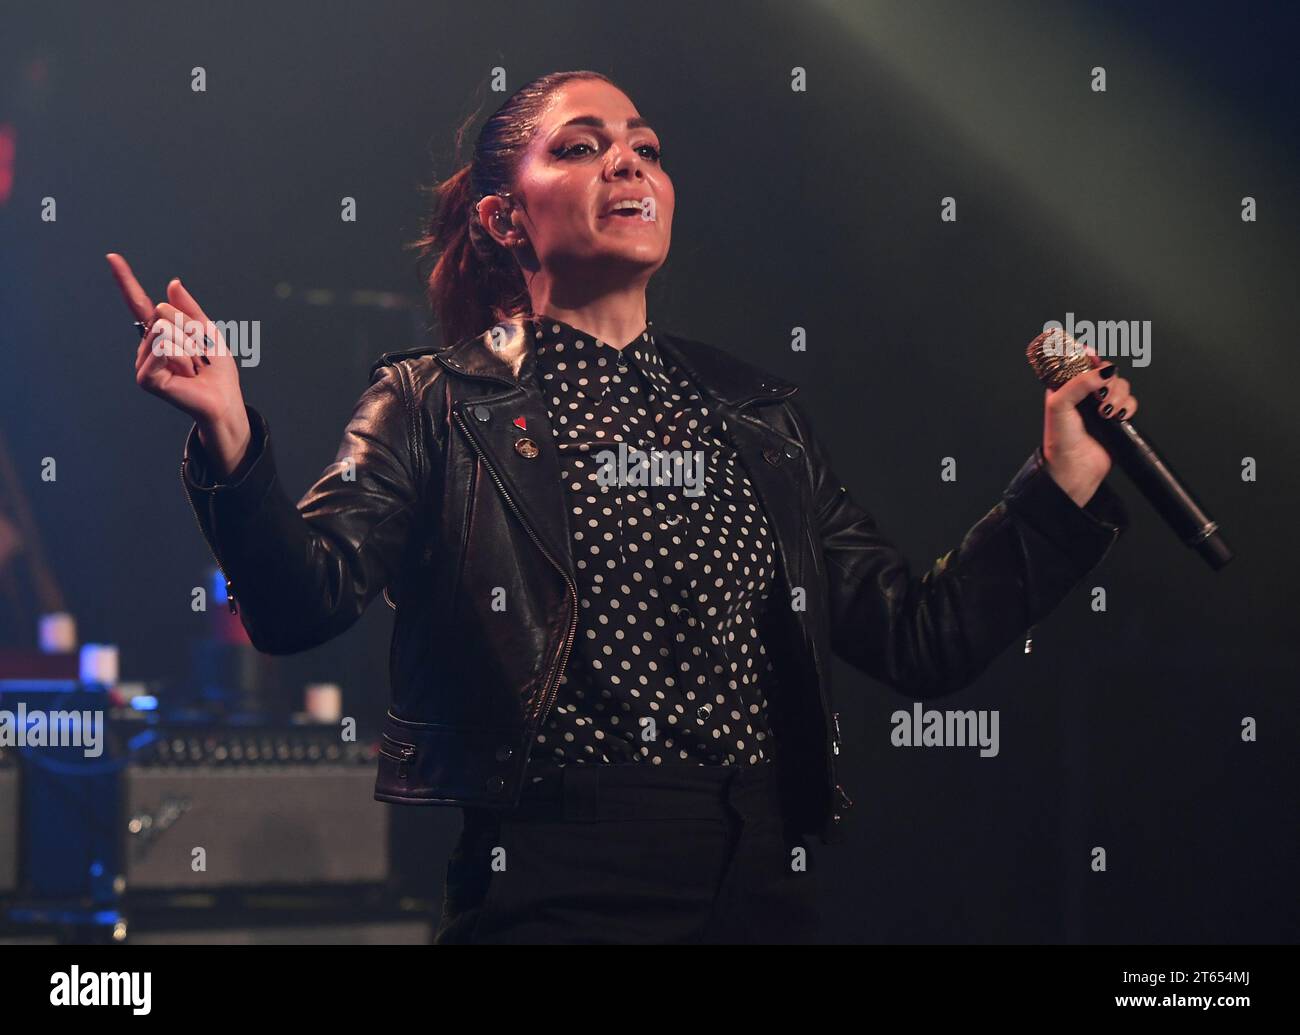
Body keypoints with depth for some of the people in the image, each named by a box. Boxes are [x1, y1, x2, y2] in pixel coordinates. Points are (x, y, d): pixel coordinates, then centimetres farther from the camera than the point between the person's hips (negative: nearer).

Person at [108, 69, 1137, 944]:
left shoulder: (760, 417, 14)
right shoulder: (439, 402, 2)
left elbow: (926, 639, 11)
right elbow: (303, 602, -13)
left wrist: (1066, 476, 3)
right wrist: (229, 438, -29)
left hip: (760, 890, 4)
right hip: (550, 892, -4)